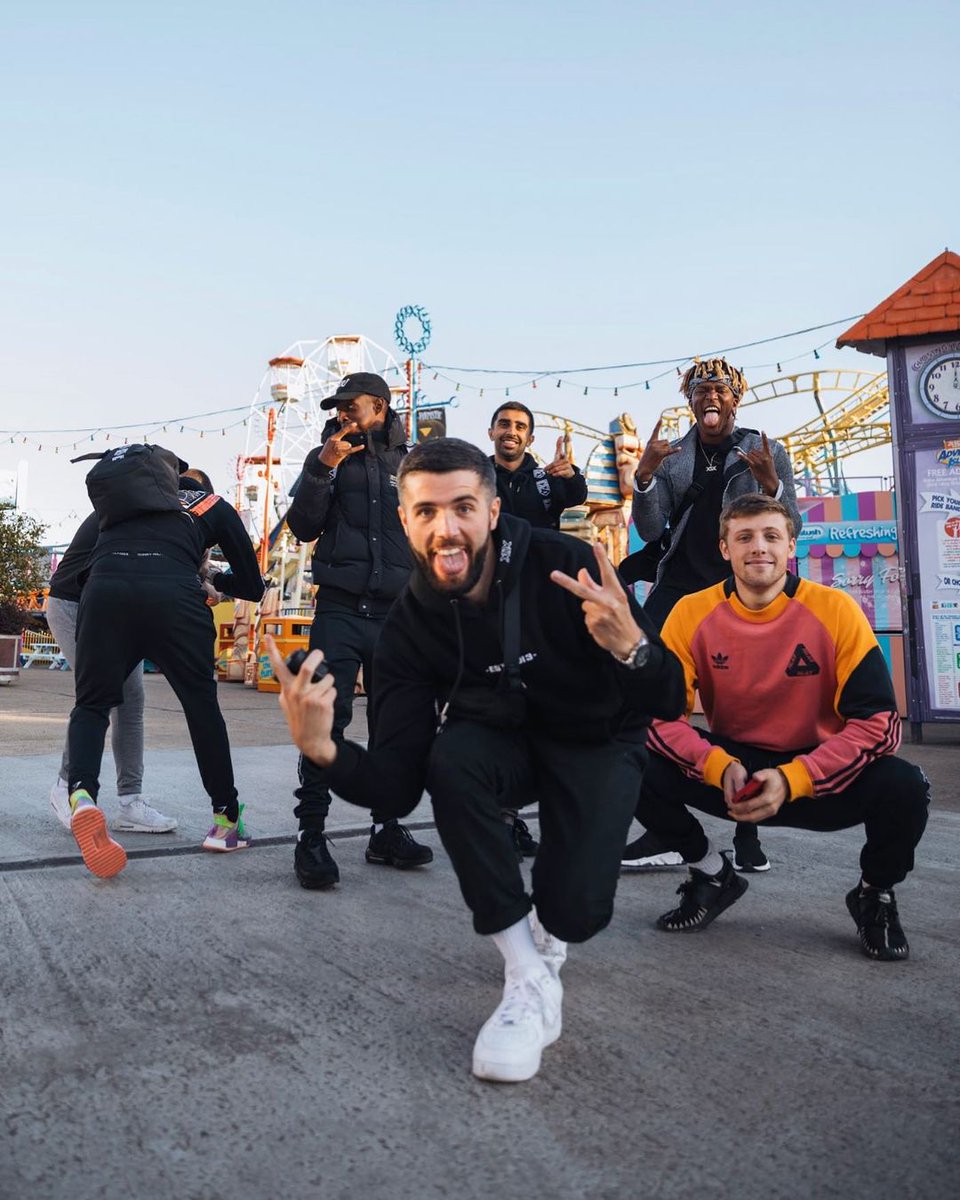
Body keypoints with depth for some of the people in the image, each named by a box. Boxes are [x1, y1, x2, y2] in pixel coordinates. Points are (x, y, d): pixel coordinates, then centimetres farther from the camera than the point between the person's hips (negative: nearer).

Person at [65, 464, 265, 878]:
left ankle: (81, 794, -17)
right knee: (202, 704, 12)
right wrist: (215, 580, 46)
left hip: (103, 585, 2)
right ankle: (226, 820, 18)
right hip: (172, 594, -2)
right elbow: (253, 586, 28)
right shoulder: (216, 507, 28)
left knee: (92, 703, 11)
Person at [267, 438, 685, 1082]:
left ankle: (546, 939, 22)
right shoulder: (410, 625, -18)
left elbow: (669, 702, -24)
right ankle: (529, 979, -16)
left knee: (579, 906, -21)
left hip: (598, 742, -2)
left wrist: (630, 647, -47)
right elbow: (398, 788, -21)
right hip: (502, 740, 2)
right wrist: (325, 750, -42)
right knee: (451, 755, -32)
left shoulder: (565, 565, -26)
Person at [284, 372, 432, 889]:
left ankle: (387, 830, 16)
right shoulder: (326, 456, 10)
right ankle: (311, 835, -6)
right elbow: (303, 528, 0)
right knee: (327, 719, -11)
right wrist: (322, 469, -10)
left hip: (396, 613, 2)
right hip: (340, 608, -2)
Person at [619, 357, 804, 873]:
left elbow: (790, 529, 0)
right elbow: (651, 531, 2)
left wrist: (771, 485, -19)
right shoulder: (670, 455, 9)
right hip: (679, 591, 2)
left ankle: (747, 836, 13)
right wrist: (643, 475, -14)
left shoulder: (766, 452, 5)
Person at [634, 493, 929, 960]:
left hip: (820, 777, -1)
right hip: (729, 771, 1)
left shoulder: (835, 611, -15)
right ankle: (712, 875, 7)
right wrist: (719, 767, -28)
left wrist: (792, 779, -28)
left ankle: (875, 895, 6)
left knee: (904, 787, -30)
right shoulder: (692, 613, -10)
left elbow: (878, 722, -17)